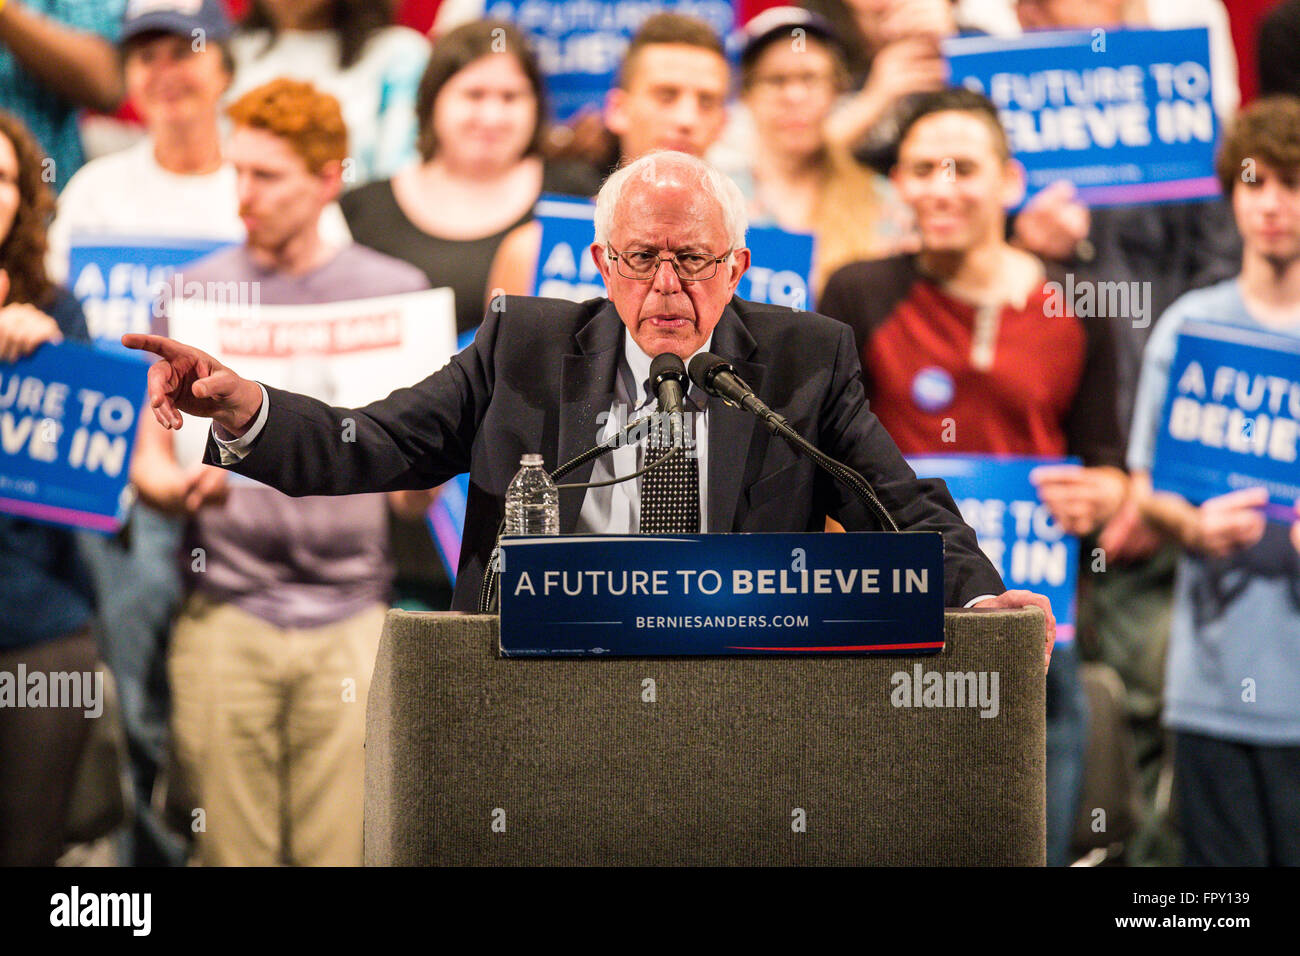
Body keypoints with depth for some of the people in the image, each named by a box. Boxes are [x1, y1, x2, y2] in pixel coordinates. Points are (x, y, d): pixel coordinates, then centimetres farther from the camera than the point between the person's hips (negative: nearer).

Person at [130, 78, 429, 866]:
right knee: (233, 850, -1)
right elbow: (150, 457, 11)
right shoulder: (200, 291, 10)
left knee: (340, 849, -4)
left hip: (351, 615, -1)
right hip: (226, 614, 1)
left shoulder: (397, 292, 8)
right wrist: (174, 484, -12)